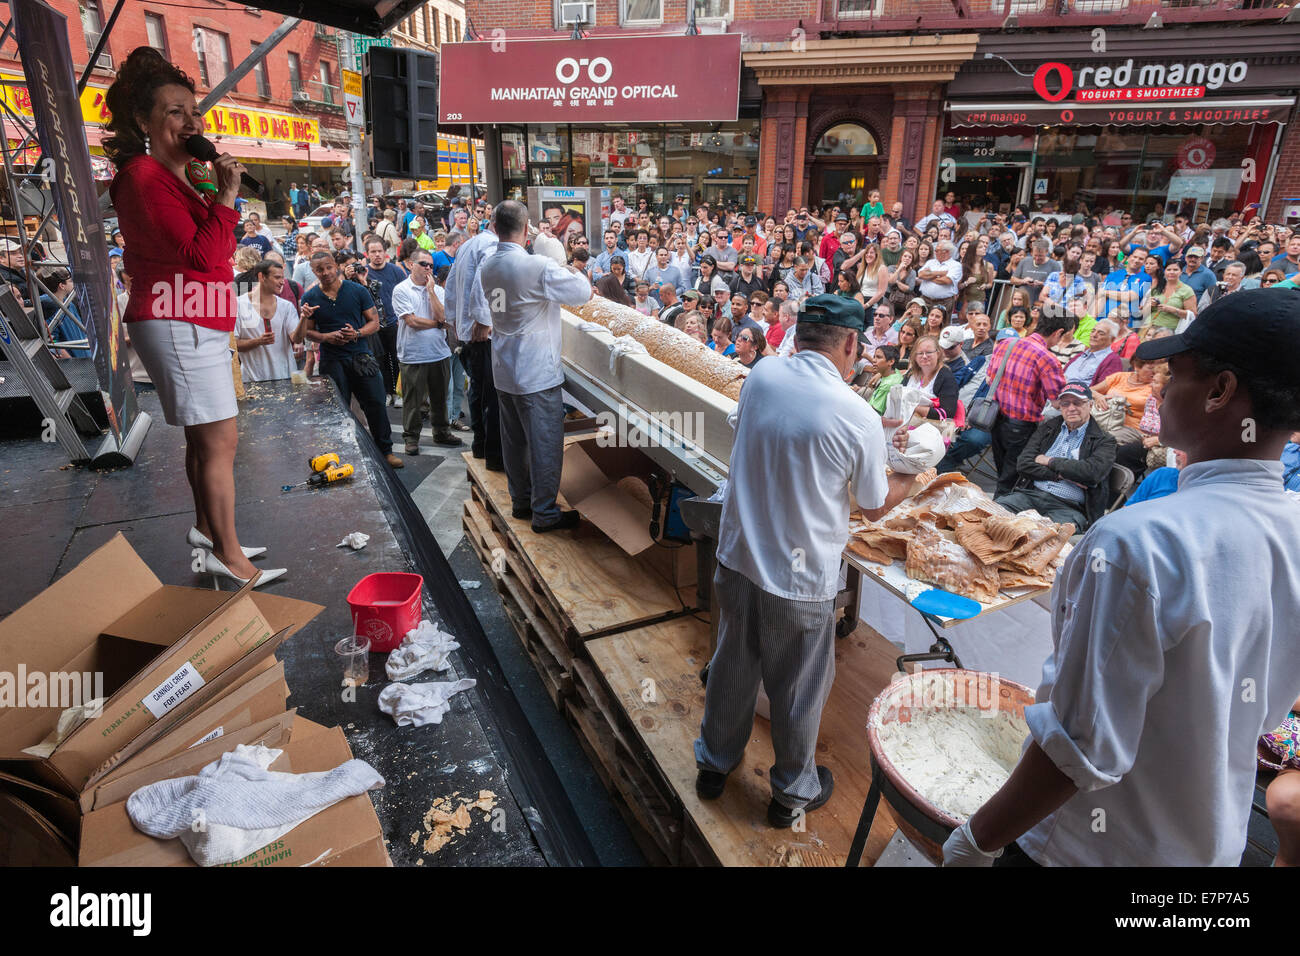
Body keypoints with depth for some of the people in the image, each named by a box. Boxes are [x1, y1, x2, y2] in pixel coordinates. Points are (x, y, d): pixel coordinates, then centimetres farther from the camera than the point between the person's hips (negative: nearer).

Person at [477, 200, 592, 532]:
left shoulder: (487, 267, 3)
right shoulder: (539, 267, -20)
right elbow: (583, 292, -12)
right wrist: (573, 271, 8)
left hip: (503, 371, 8)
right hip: (536, 372, -8)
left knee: (514, 439, 17)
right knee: (546, 442, 1)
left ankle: (520, 500, 31)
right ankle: (545, 513, 9)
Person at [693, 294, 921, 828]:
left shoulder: (760, 377, -6)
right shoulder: (859, 419, -19)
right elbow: (876, 507, -3)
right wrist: (912, 474, 18)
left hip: (737, 558, 4)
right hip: (800, 581, -4)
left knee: (732, 667, 23)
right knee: (797, 689, 17)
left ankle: (715, 763, 46)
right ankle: (793, 793, 40)